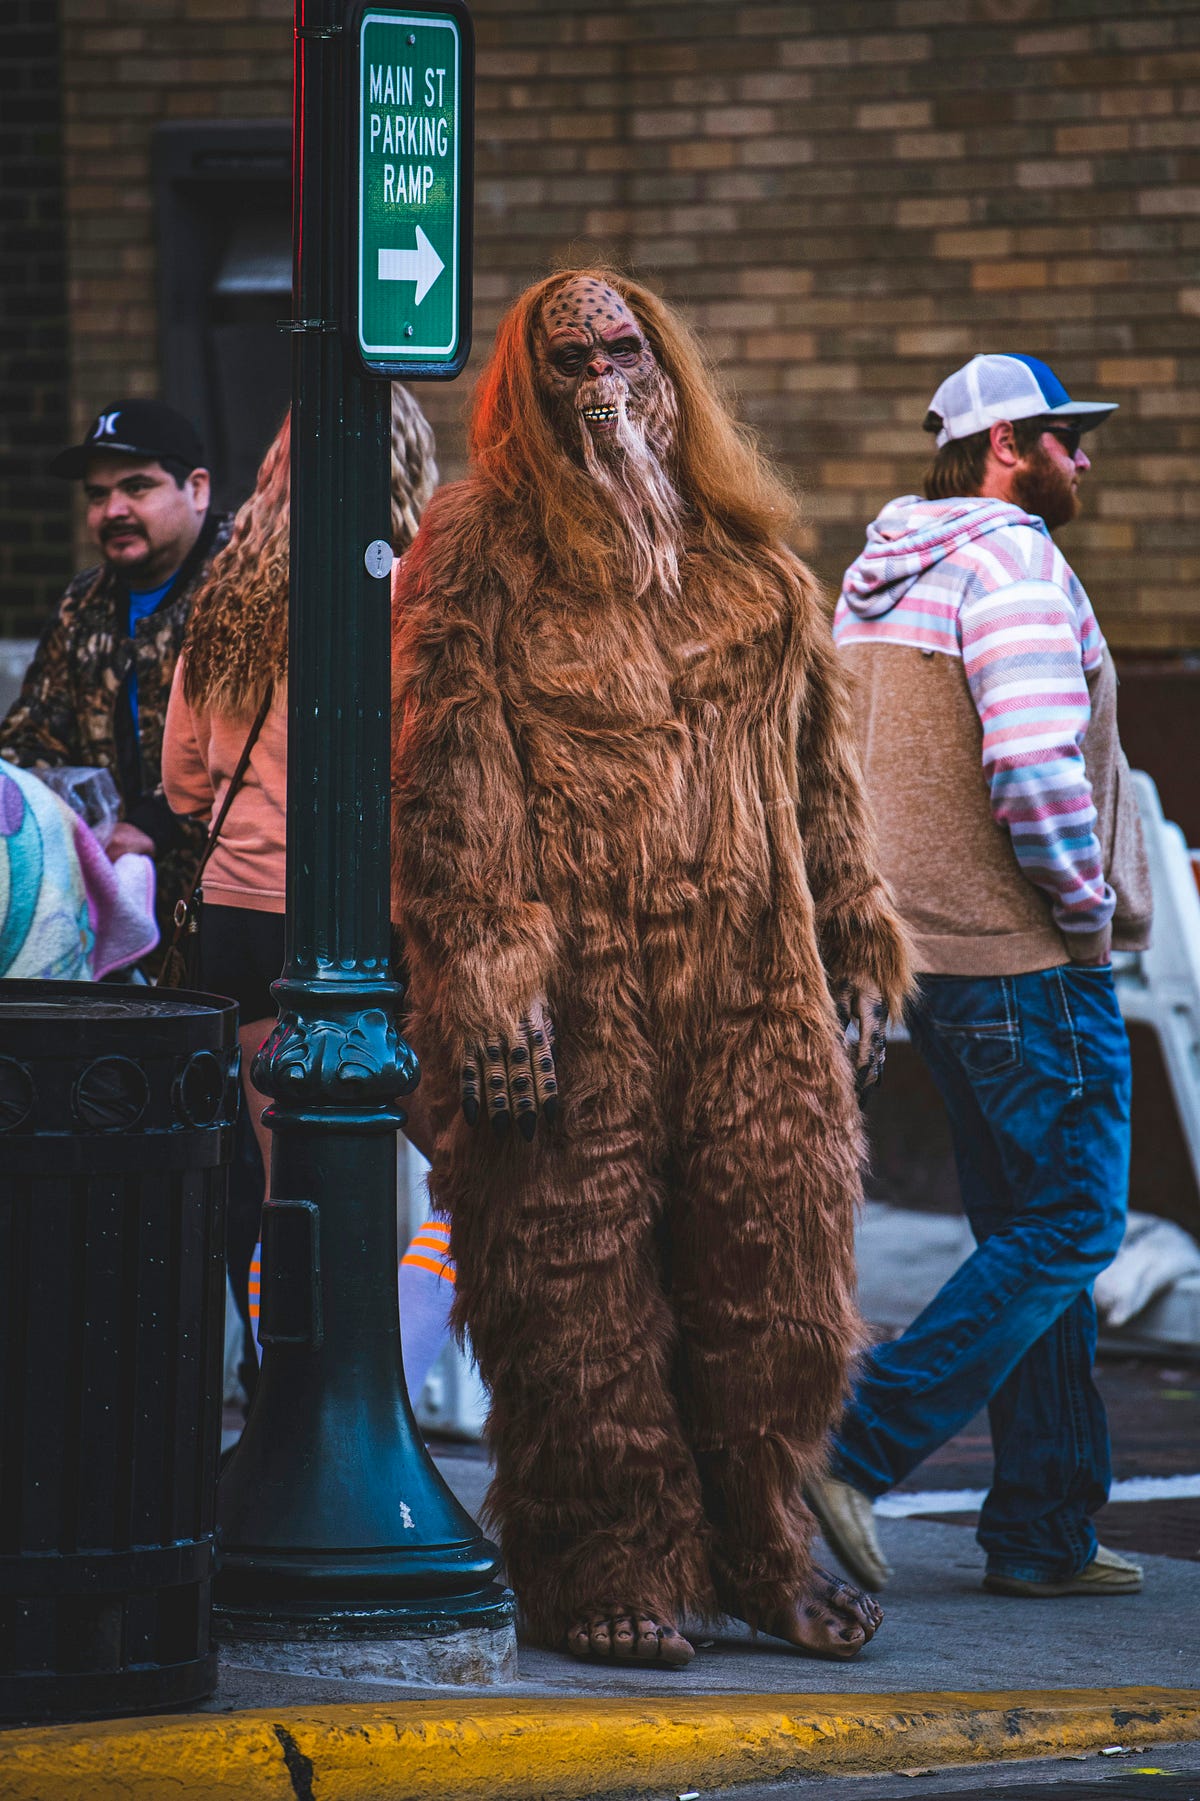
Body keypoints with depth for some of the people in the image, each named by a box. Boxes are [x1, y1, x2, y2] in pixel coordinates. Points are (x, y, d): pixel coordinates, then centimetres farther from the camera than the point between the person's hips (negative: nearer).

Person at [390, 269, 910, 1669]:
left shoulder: (749, 559, 16)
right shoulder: (480, 555, 1)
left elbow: (817, 763, 21)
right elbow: (448, 777, -6)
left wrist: (857, 939, 18)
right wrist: (481, 963, -14)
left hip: (753, 994, 4)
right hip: (572, 997, -4)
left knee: (775, 1270, 4)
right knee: (577, 1292, -1)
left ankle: (758, 1553, 18)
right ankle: (610, 1570, 10)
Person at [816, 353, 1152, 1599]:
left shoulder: (876, 574, 14)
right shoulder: (1010, 565, -15)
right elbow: (1037, 771, -23)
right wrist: (1089, 910, -10)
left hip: (924, 947, 10)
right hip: (1027, 959, -10)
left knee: (1025, 1232, 13)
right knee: (1070, 1229, -5)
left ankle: (1045, 1531, 14)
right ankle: (859, 1448, -13)